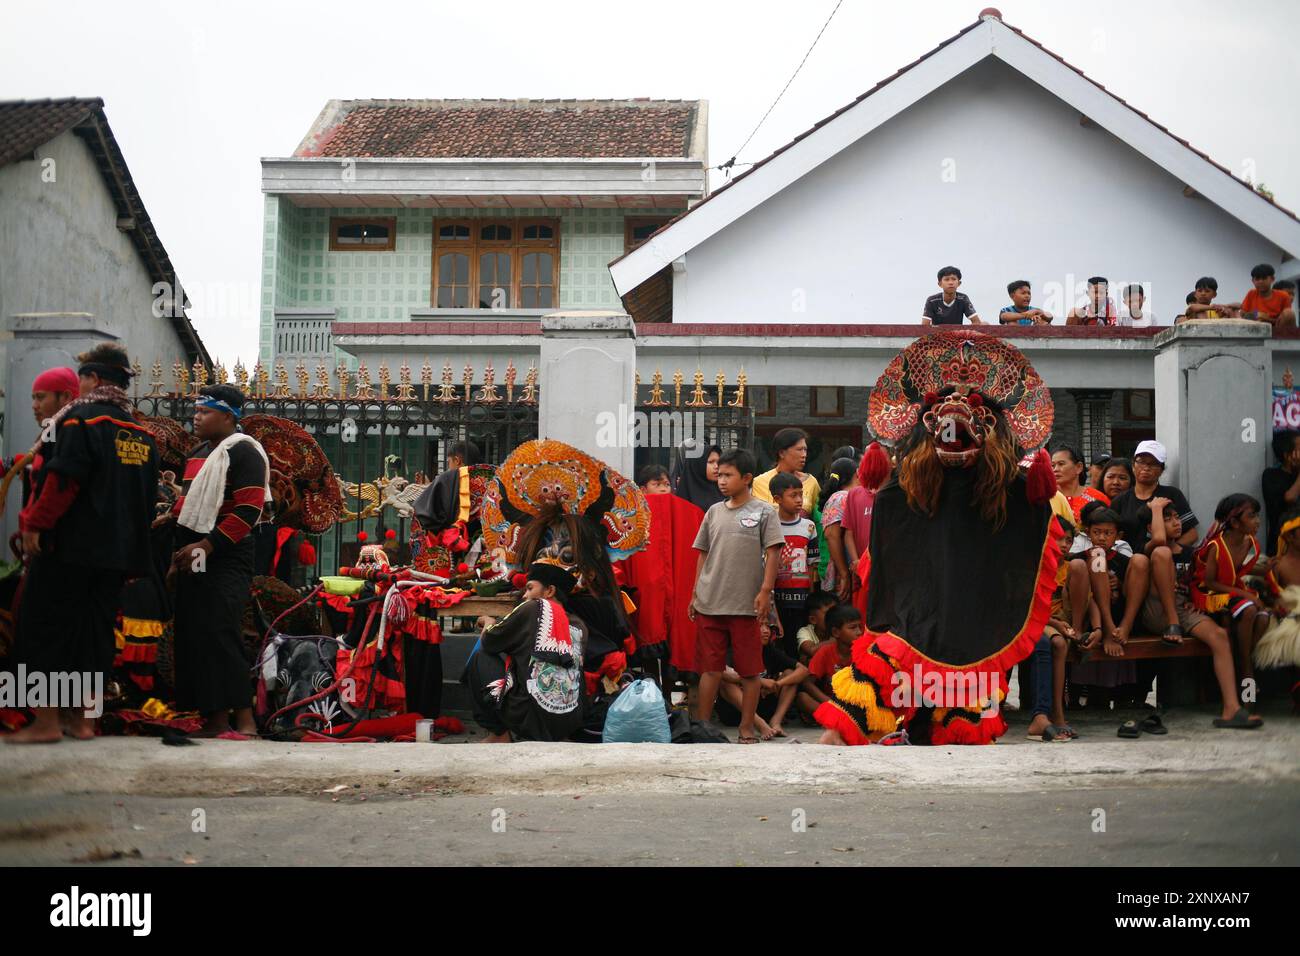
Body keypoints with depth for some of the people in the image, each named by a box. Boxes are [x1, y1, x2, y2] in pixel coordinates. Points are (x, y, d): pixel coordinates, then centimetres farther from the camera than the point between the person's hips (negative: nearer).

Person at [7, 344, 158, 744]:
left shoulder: (80, 419, -10)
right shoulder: (141, 433, 14)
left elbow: (62, 479, -19)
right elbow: (148, 493, 17)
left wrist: (35, 525, -13)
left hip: (69, 546, -7)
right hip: (119, 549, 7)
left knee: (44, 627, 0)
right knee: (95, 629, 12)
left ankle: (46, 722, -1)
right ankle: (83, 718, 15)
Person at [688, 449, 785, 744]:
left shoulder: (763, 512, 0)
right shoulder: (714, 512, 12)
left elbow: (773, 553, -4)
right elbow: (703, 554, 16)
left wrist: (765, 591, -13)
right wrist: (695, 593, 12)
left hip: (746, 605, -3)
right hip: (709, 603, 4)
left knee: (749, 669, 3)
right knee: (710, 667, 7)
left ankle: (747, 728, 11)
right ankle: (702, 725, 14)